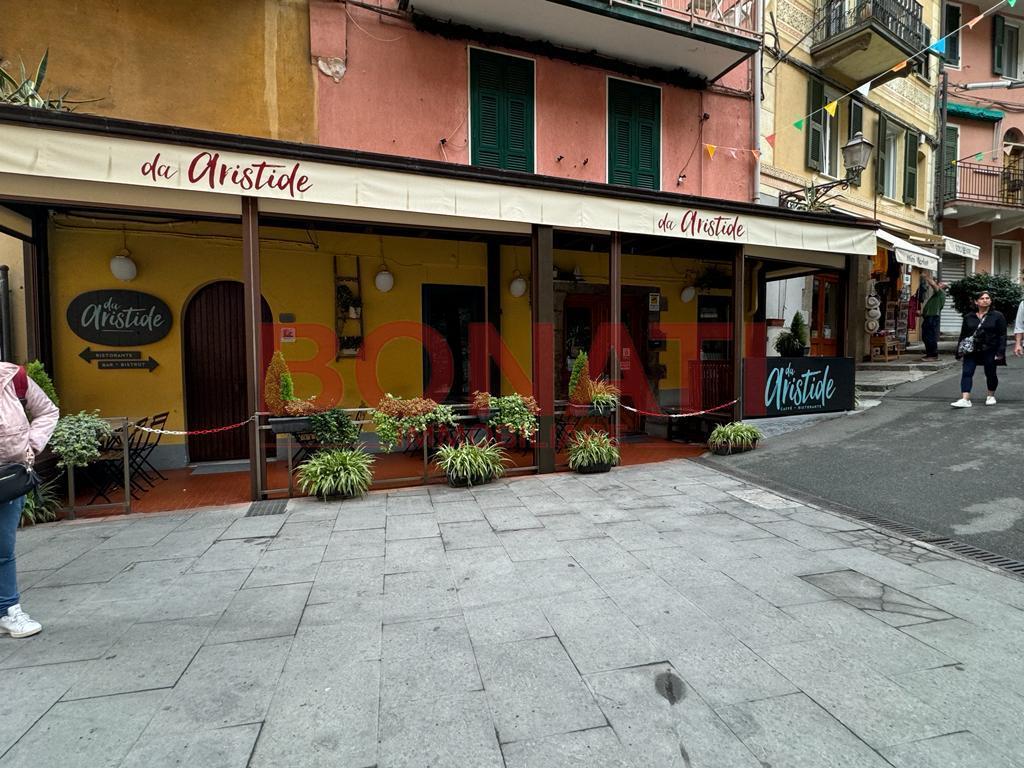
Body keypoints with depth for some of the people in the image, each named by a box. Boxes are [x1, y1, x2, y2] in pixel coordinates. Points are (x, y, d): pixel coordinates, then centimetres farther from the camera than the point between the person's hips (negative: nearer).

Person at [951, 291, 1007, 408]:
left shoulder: (998, 316, 2)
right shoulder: (968, 317, 8)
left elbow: (1002, 336, -1)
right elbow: (962, 335, 10)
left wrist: (1000, 352, -9)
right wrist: (960, 351, 5)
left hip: (989, 351, -1)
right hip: (971, 351, 1)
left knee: (990, 374, 10)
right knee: (967, 373, -10)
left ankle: (991, 396, 29)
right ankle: (965, 399, -14)